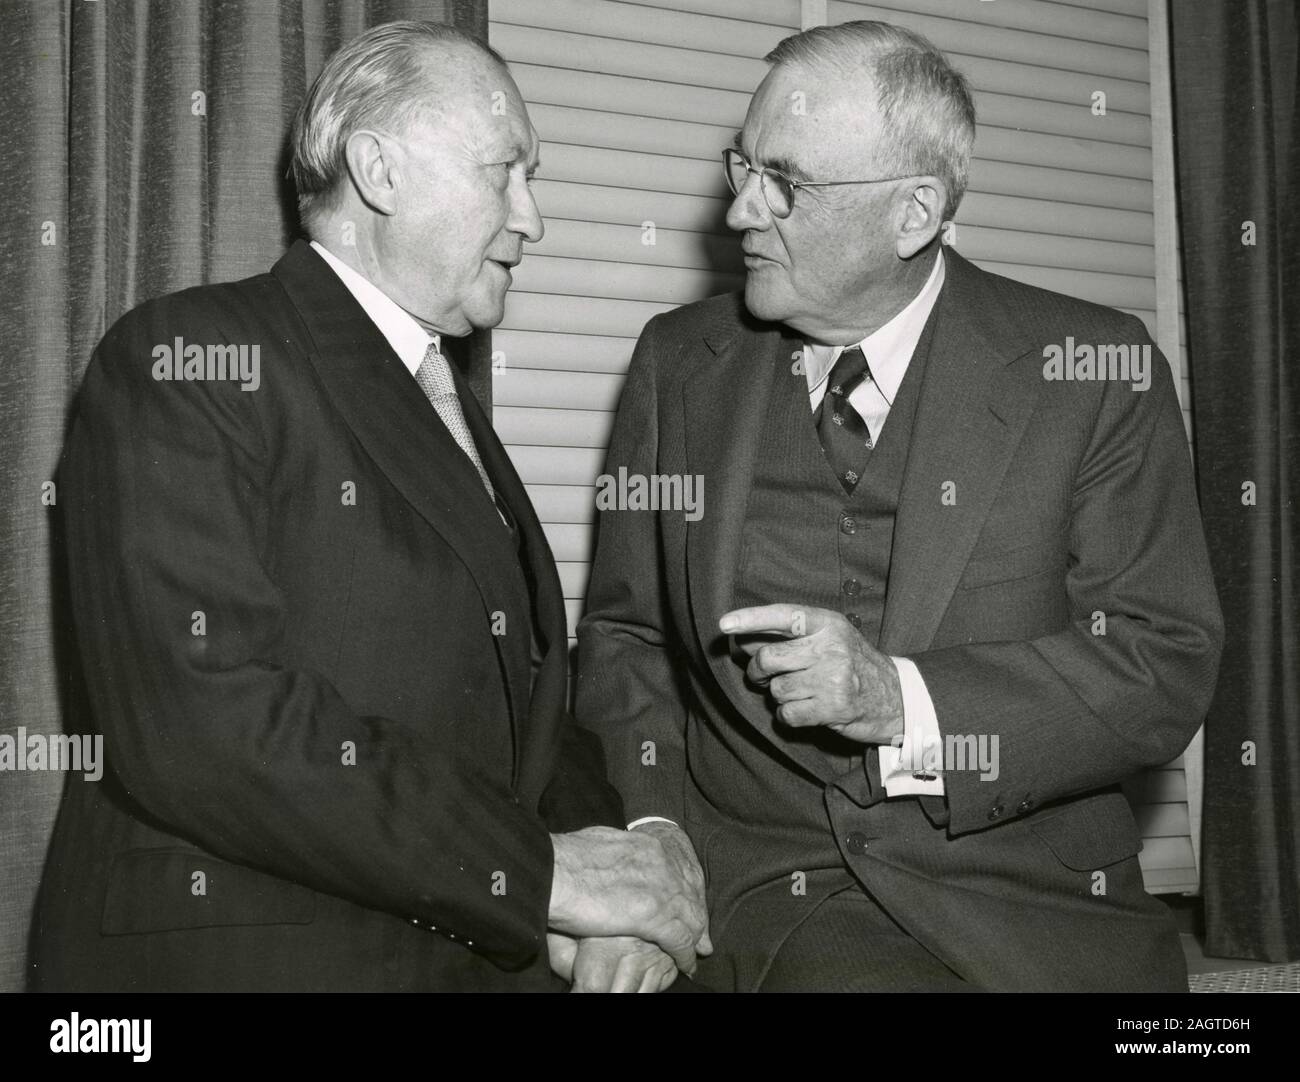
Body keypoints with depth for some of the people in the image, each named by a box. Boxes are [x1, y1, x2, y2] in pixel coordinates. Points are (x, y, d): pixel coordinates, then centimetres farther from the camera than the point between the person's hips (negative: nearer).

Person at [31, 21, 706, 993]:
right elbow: (200, 721, -17)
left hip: (490, 951, 6)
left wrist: (598, 873, -2)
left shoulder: (457, 419, 19)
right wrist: (535, 872, -14)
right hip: (251, 955, -6)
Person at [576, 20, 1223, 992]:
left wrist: (903, 701, -17)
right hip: (761, 901, 1)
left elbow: (1167, 666, -4)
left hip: (1036, 909, -1)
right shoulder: (679, 365, 8)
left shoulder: (1098, 373, -1)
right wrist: (648, 820, -4)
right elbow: (624, 633, 15)